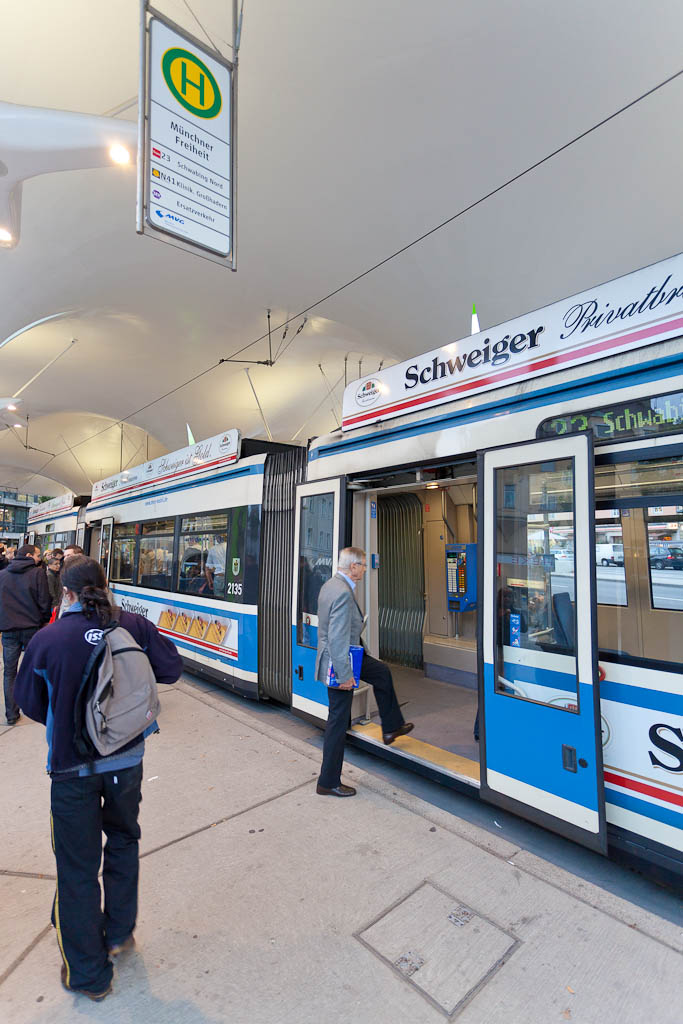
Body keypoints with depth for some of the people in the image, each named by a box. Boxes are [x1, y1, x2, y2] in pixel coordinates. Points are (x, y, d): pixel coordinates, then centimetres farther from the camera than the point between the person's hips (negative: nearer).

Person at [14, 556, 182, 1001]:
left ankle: (89, 973, 35)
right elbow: (171, 668, -4)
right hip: (127, 760, 2)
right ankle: (119, 934, 46)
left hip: (73, 768, -2)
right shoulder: (134, 626, -14)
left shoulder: (46, 640, -16)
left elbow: (30, 702, -1)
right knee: (123, 840, 28)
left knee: (78, 867, 18)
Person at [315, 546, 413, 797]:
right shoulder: (343, 593, -28)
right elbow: (337, 638, -30)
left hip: (348, 656, 10)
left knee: (382, 673, 26)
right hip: (339, 664, -10)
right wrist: (344, 676, -25)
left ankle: (391, 727, 41)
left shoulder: (330, 585, 4)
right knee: (338, 722, 4)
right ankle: (328, 783, 20)